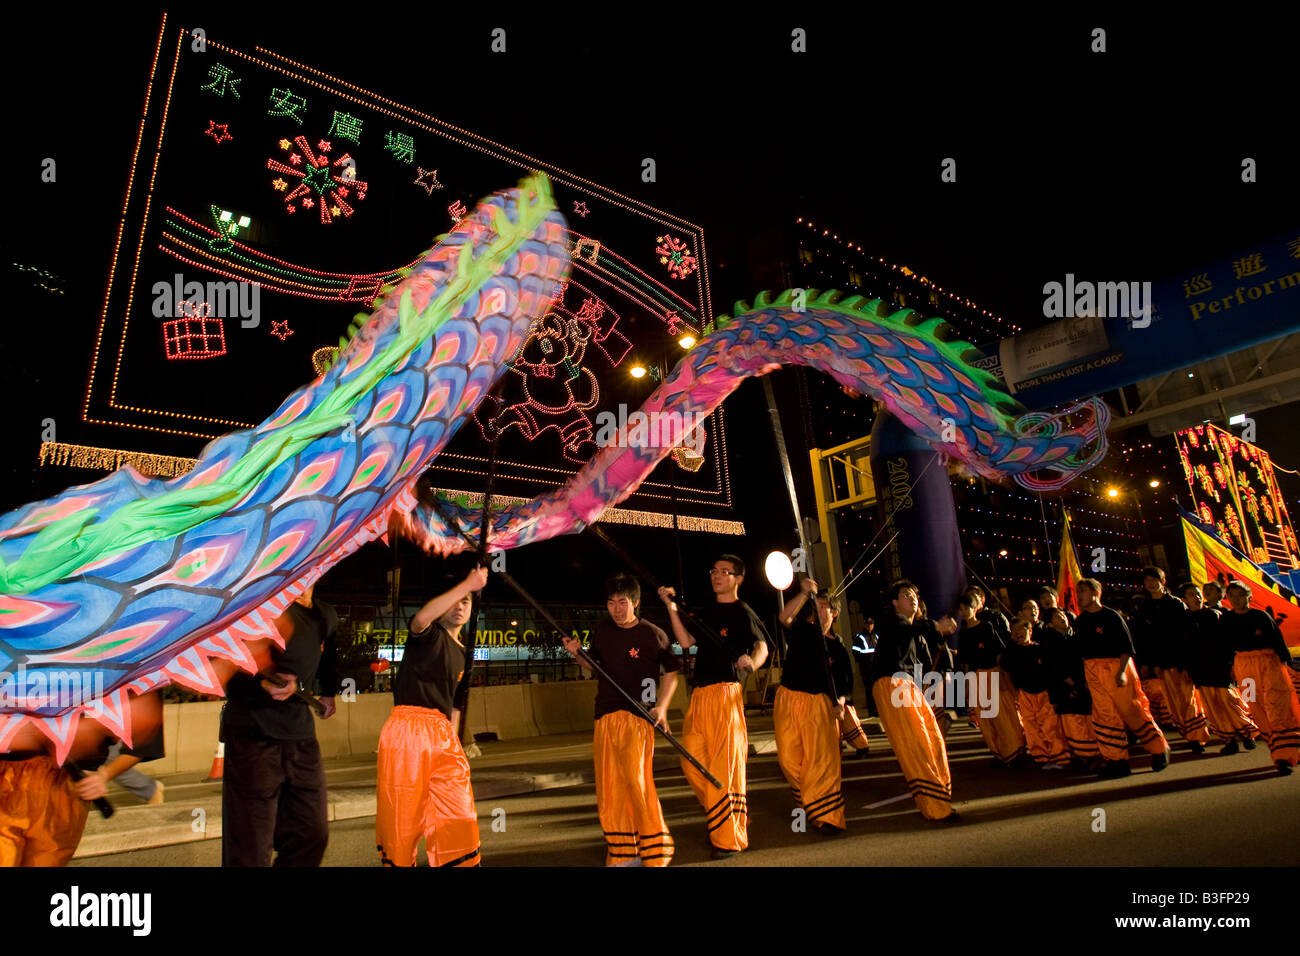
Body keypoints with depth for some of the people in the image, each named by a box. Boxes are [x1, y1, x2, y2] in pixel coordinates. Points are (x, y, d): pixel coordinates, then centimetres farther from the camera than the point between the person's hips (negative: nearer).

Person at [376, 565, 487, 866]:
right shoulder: (429, 634, 2)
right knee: (402, 815, 0)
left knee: (458, 816, 3)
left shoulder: (463, 654, 22)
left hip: (443, 734, 6)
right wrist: (467, 583, -29)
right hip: (407, 728, -6)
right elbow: (421, 617, -24)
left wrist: (454, 740, 15)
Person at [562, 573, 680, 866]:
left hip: (637, 716, -5)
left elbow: (671, 671, 6)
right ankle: (622, 855, 22)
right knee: (609, 787, 8)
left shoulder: (653, 634, -4)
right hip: (604, 717, 5)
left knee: (637, 781, -12)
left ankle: (654, 852, 6)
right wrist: (577, 653, 1)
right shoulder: (603, 630, 8)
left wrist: (661, 706, -5)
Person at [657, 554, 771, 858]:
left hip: (727, 692, -7)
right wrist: (672, 608, -1)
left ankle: (730, 838, 8)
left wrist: (752, 662, -36)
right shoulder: (704, 612, 20)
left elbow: (761, 646, -14)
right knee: (692, 761, 9)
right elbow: (686, 641, 8)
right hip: (699, 694, 7)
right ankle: (719, 819, 29)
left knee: (726, 763, -4)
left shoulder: (742, 612, 0)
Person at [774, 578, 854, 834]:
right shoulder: (801, 631, 8)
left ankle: (827, 815, -5)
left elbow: (845, 682, 10)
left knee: (822, 759, -11)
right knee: (789, 758, 2)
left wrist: (840, 701, -10)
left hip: (820, 703, -1)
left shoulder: (837, 648, 11)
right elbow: (785, 617, -13)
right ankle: (808, 801, 23)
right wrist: (804, 593, -24)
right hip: (788, 700, 1)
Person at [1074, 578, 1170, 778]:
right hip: (1093, 672, 5)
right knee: (1105, 716, 3)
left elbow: (1127, 646, -10)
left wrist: (1121, 671, -19)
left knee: (1133, 712, 0)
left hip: (1117, 667, -5)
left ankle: (1159, 750, 21)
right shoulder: (1081, 621, 10)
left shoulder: (1111, 616, -8)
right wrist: (1084, 675, 11)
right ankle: (1118, 761, 9)